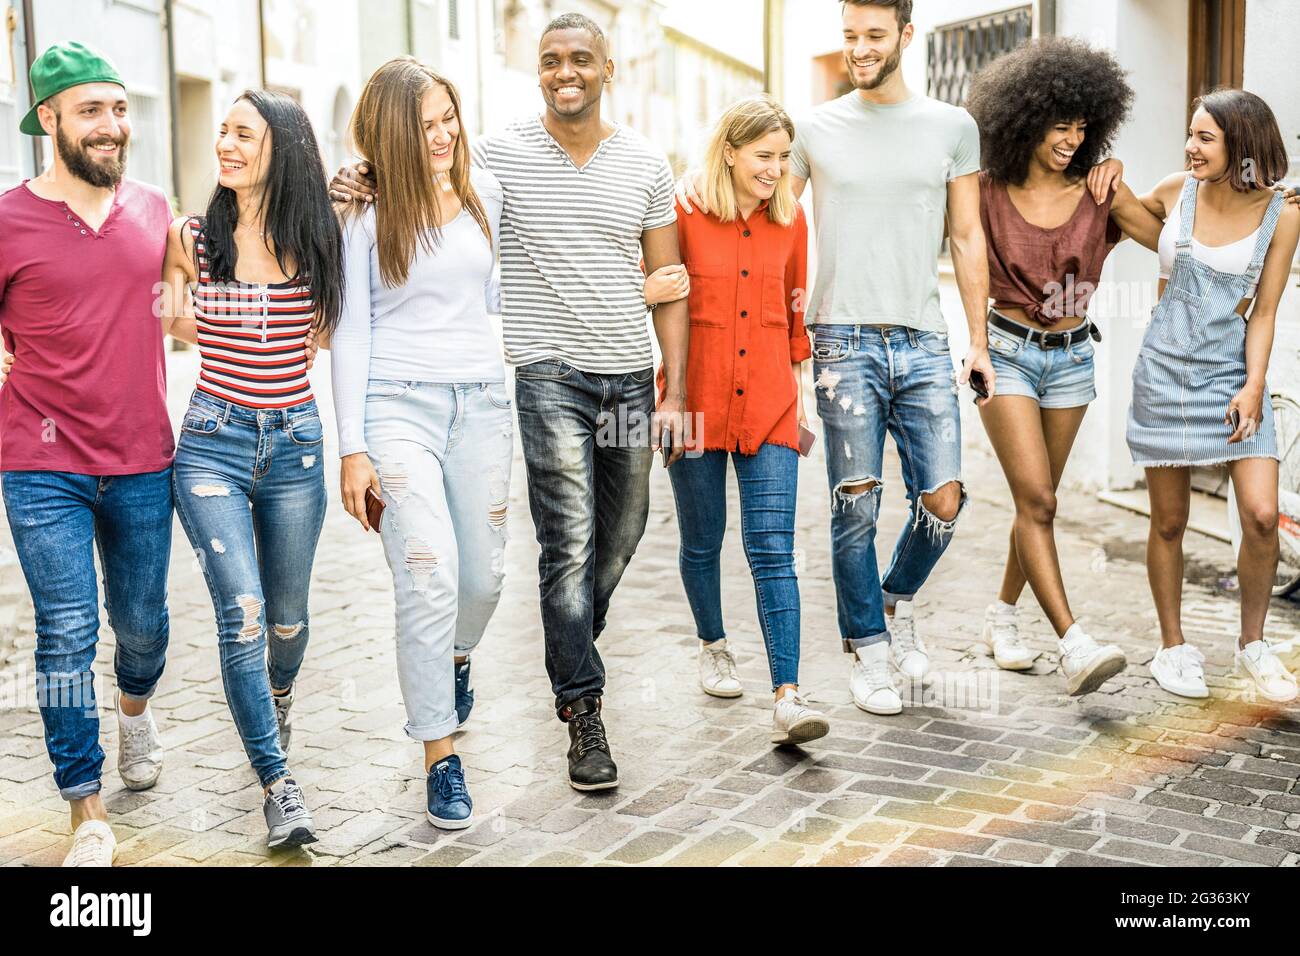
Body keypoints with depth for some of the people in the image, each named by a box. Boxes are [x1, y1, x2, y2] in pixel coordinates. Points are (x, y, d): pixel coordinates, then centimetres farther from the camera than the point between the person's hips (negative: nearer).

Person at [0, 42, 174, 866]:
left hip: (143, 465, 4)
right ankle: (90, 818, 9)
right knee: (67, 636, -3)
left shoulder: (155, 210, 5)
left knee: (143, 624, 15)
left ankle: (136, 707, 49)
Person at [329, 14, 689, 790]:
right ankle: (583, 711, 1)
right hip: (548, 375, -3)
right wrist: (366, 184, -14)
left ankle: (573, 656, 40)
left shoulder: (646, 164, 5)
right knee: (570, 541, -9)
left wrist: (674, 392, 1)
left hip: (631, 374, 4)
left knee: (621, 536, 14)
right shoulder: (501, 155, -1)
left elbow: (666, 283, 6)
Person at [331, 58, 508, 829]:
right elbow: (352, 334, -2)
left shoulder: (485, 192, 8)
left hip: (482, 402, 4)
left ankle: (454, 657, 45)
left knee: (485, 574, 10)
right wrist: (353, 447, -5)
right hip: (399, 407, -4)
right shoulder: (366, 215, -2)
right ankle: (441, 756, -2)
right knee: (430, 576, -13)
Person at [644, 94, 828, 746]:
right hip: (696, 399, -1)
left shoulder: (790, 219, 6)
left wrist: (799, 390, 16)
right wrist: (648, 293, -20)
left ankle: (787, 699, -11)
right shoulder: (684, 215, -5)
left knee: (773, 550, -7)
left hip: (767, 402, 1)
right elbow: (637, 284, 3)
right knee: (702, 541, 13)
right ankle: (713, 646, 39)